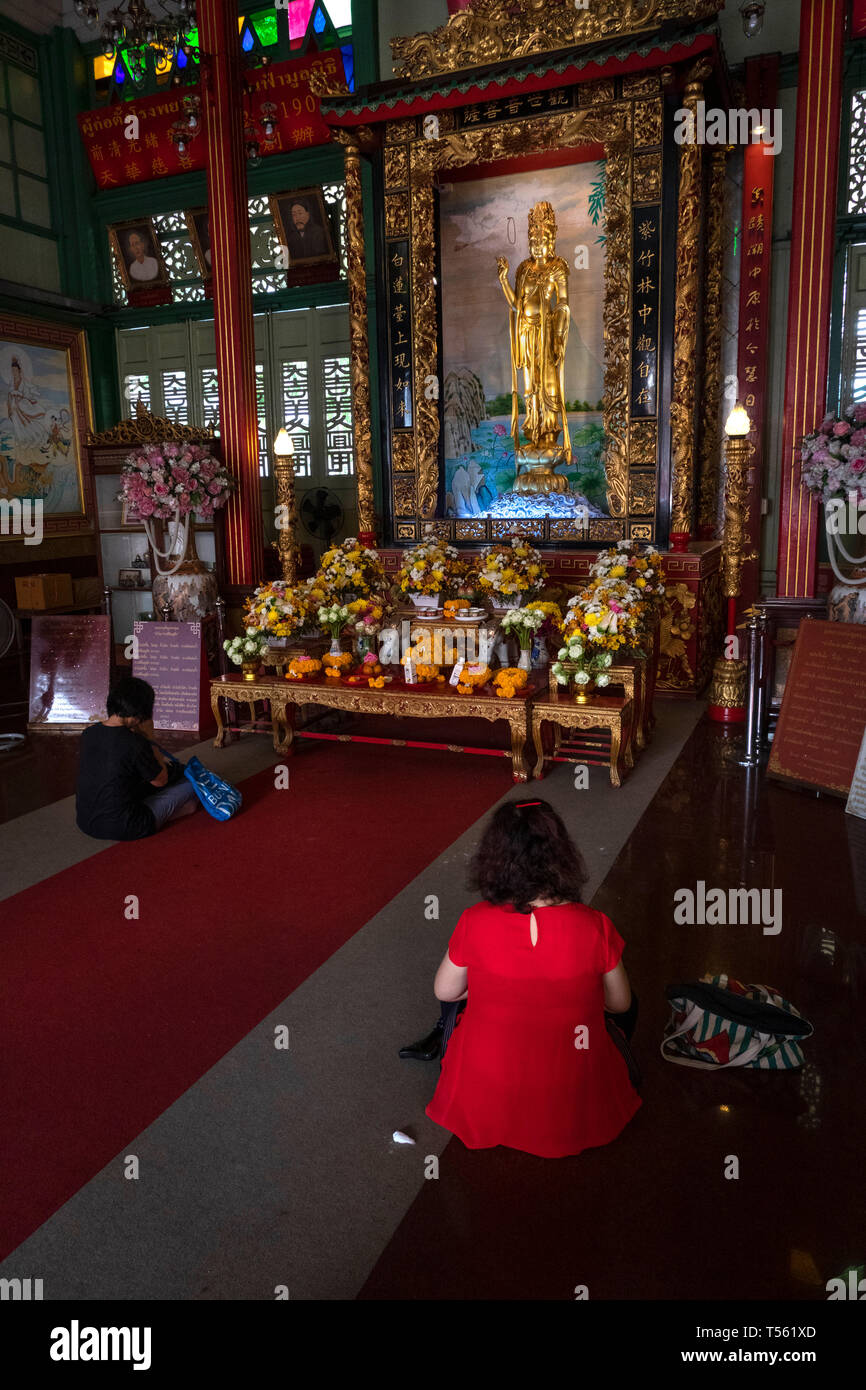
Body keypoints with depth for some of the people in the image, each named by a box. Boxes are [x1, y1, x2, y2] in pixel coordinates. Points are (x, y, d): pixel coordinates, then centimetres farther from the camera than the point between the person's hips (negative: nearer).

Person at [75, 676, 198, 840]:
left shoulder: (89, 733, -1)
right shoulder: (135, 743, -22)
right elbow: (161, 781, -4)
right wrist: (150, 738, 0)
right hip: (121, 829, -7)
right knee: (189, 780, 10)